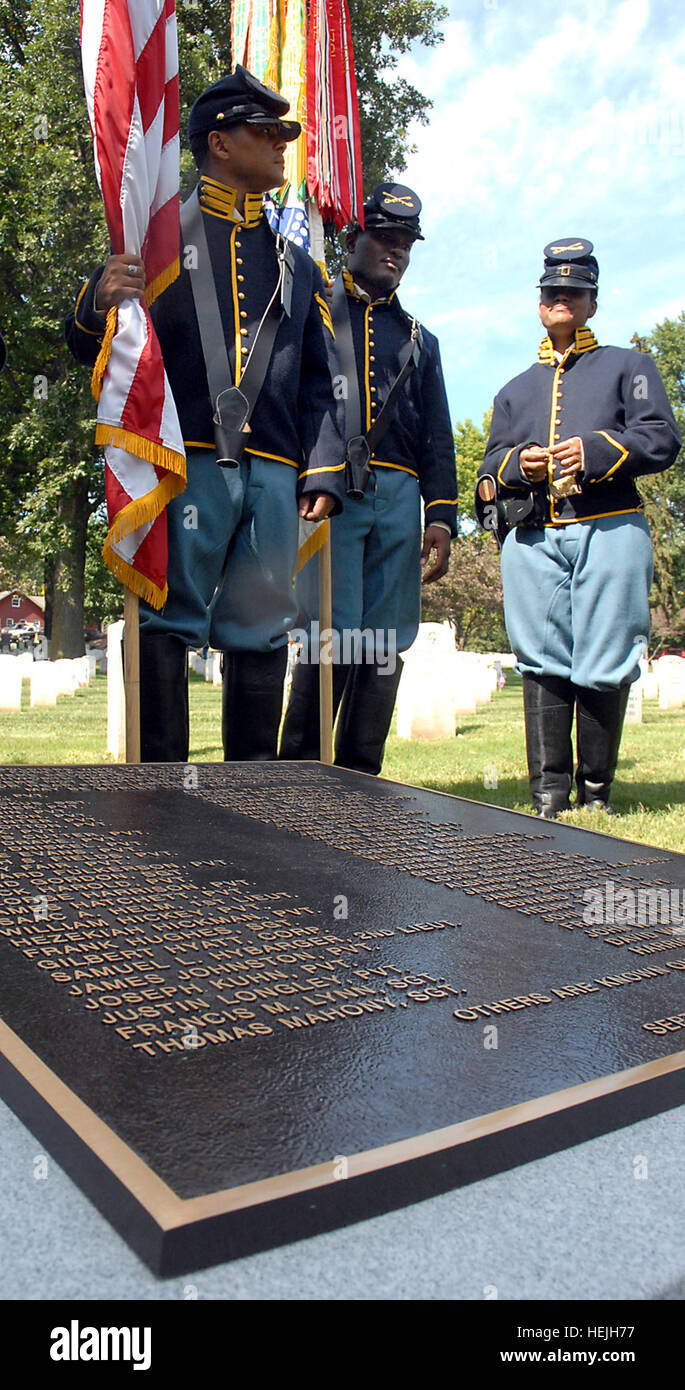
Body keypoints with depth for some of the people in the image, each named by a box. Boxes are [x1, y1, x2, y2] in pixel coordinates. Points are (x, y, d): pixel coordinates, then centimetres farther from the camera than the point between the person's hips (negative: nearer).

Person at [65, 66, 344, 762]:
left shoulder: (297, 264, 25)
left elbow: (320, 382, 20)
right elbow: (89, 347, 8)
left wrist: (323, 474, 7)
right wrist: (99, 302, -16)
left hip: (273, 472, 4)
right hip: (187, 461, -3)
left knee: (261, 630, 3)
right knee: (167, 622, -10)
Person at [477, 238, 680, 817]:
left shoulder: (628, 366, 20)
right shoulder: (515, 390, 29)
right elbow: (489, 468, 21)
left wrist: (596, 451, -10)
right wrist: (516, 464, -2)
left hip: (609, 530, -2)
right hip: (533, 539, 2)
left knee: (604, 666, -7)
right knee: (543, 662, -5)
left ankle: (597, 792, 4)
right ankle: (549, 795, -3)